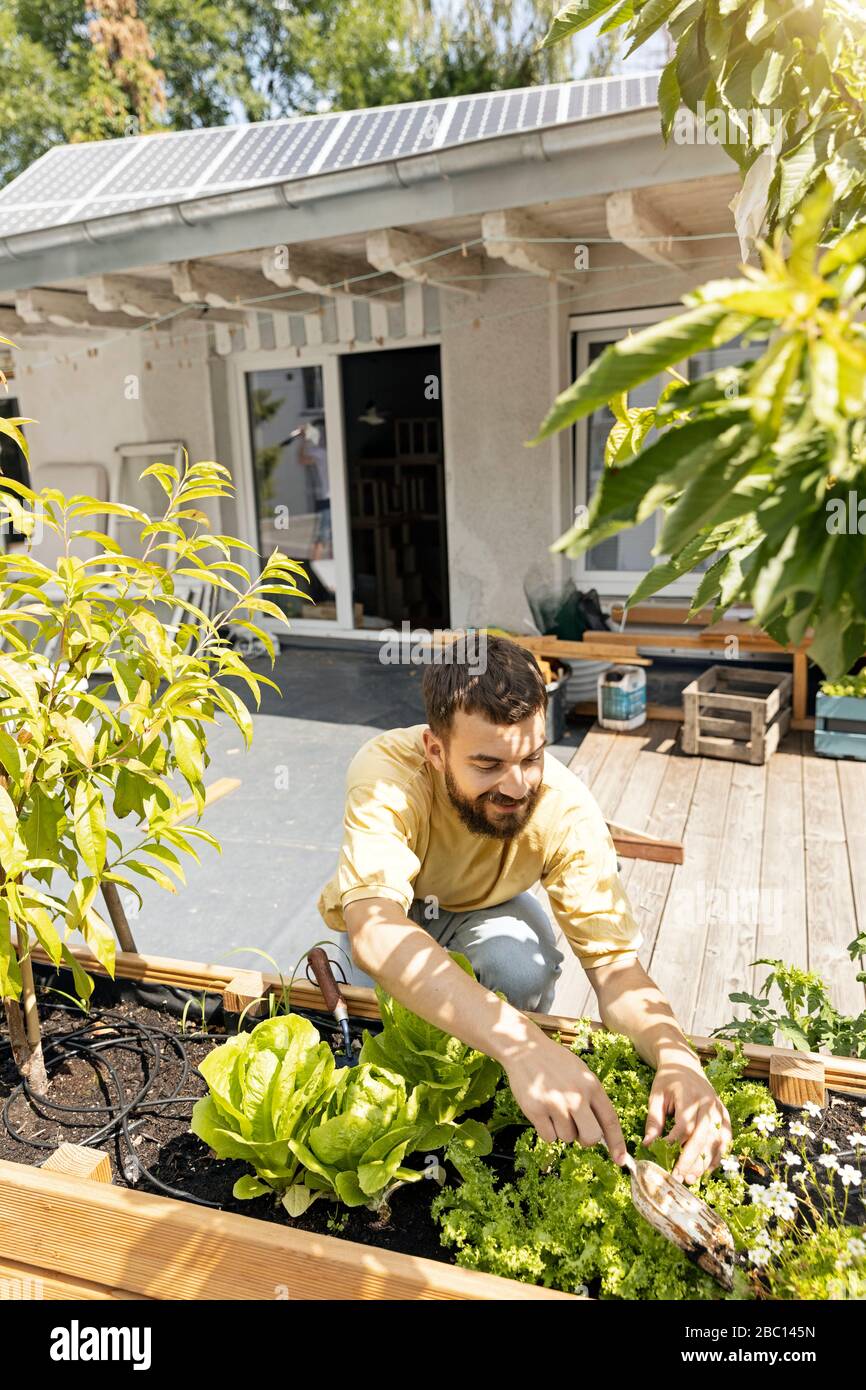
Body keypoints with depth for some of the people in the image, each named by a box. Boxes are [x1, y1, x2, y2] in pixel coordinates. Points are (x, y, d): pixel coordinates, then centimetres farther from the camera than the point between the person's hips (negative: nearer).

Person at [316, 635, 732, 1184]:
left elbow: (615, 964, -31)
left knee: (522, 969, -30)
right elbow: (374, 929, -54)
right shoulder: (387, 774, -40)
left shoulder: (565, 806, -32)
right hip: (395, 913, 0)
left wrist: (677, 1059, -53)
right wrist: (522, 1045, -66)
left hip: (489, 912, 0)